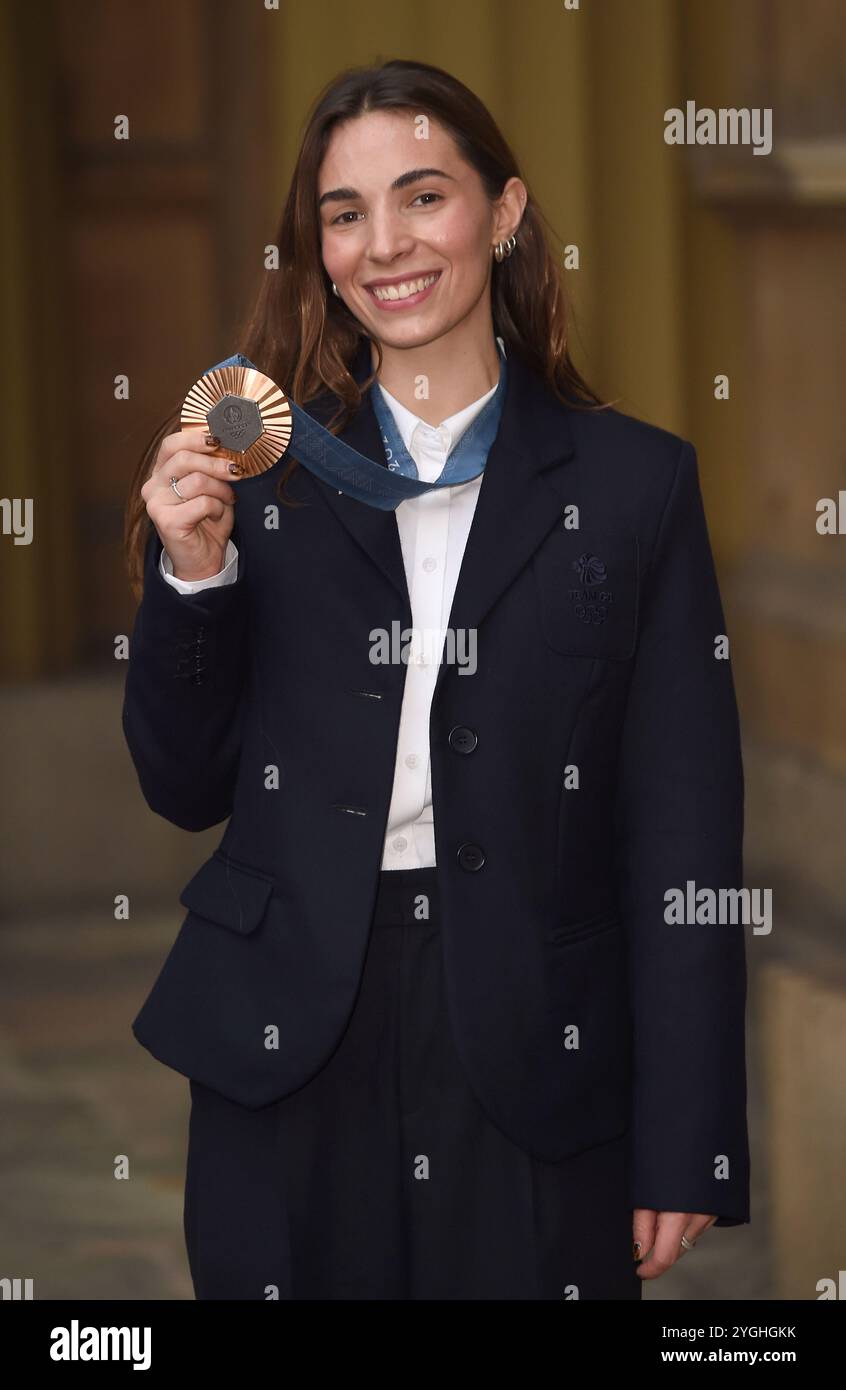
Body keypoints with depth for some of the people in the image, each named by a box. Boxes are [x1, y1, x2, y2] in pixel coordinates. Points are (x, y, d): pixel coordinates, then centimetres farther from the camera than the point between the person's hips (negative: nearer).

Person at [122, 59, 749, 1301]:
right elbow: (187, 790, 8)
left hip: (531, 1060, -1)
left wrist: (684, 1152, -5)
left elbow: (683, 832, 0)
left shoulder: (631, 481, 1)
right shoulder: (261, 471, 4)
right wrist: (190, 573, -9)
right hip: (288, 1055, 1)